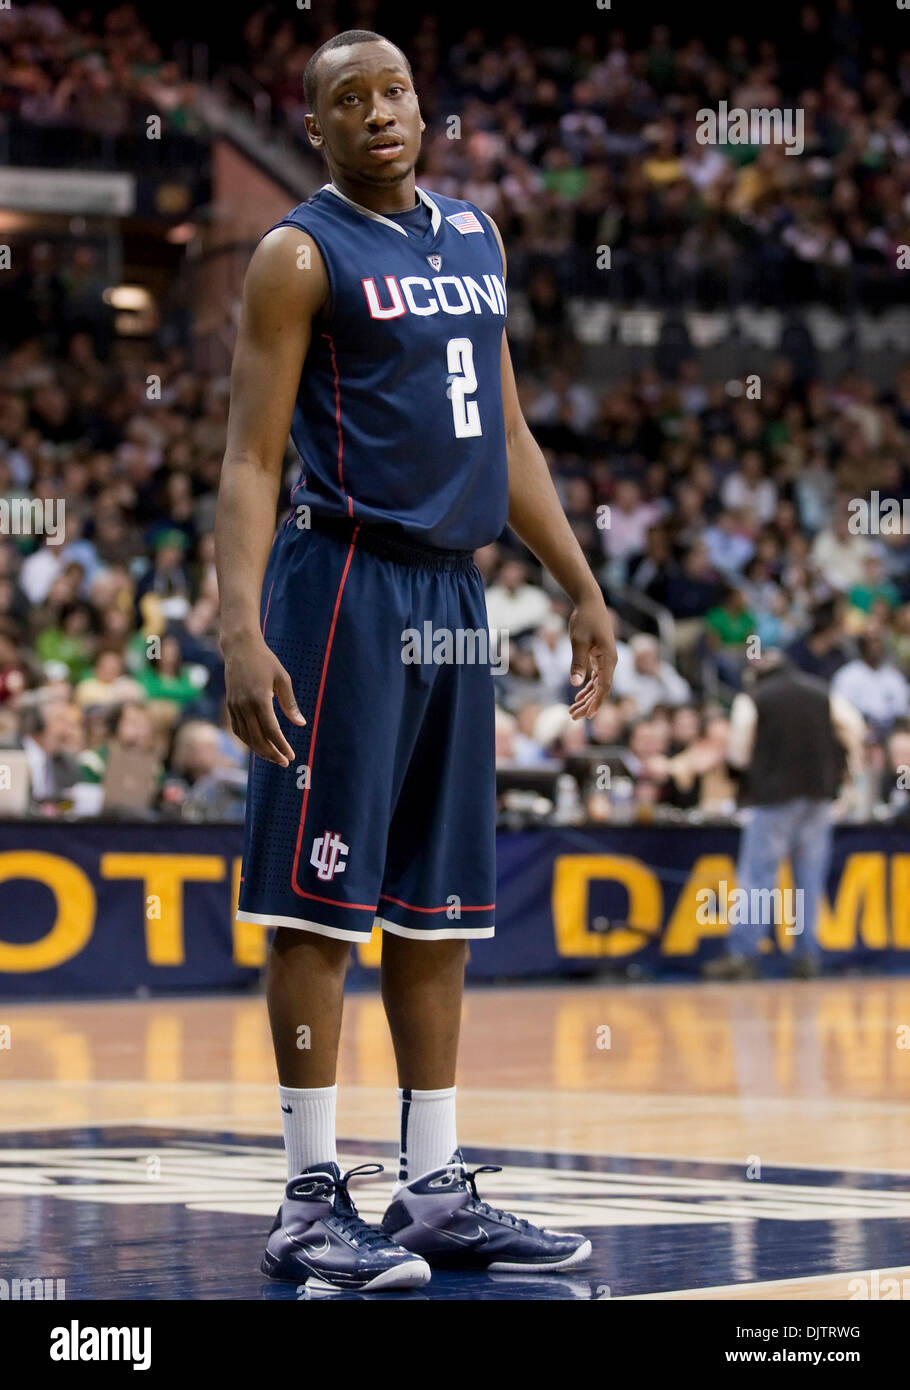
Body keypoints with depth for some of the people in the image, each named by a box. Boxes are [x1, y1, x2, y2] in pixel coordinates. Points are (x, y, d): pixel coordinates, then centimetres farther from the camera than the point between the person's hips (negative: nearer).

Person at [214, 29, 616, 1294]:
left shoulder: (472, 235, 16)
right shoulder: (302, 253, -6)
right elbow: (251, 460, -11)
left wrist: (581, 587, 19)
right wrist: (241, 632, -22)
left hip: (455, 596, 7)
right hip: (348, 586, -7)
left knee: (442, 906, 9)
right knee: (324, 902, -6)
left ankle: (436, 1193, 15)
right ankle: (312, 1204, -2)